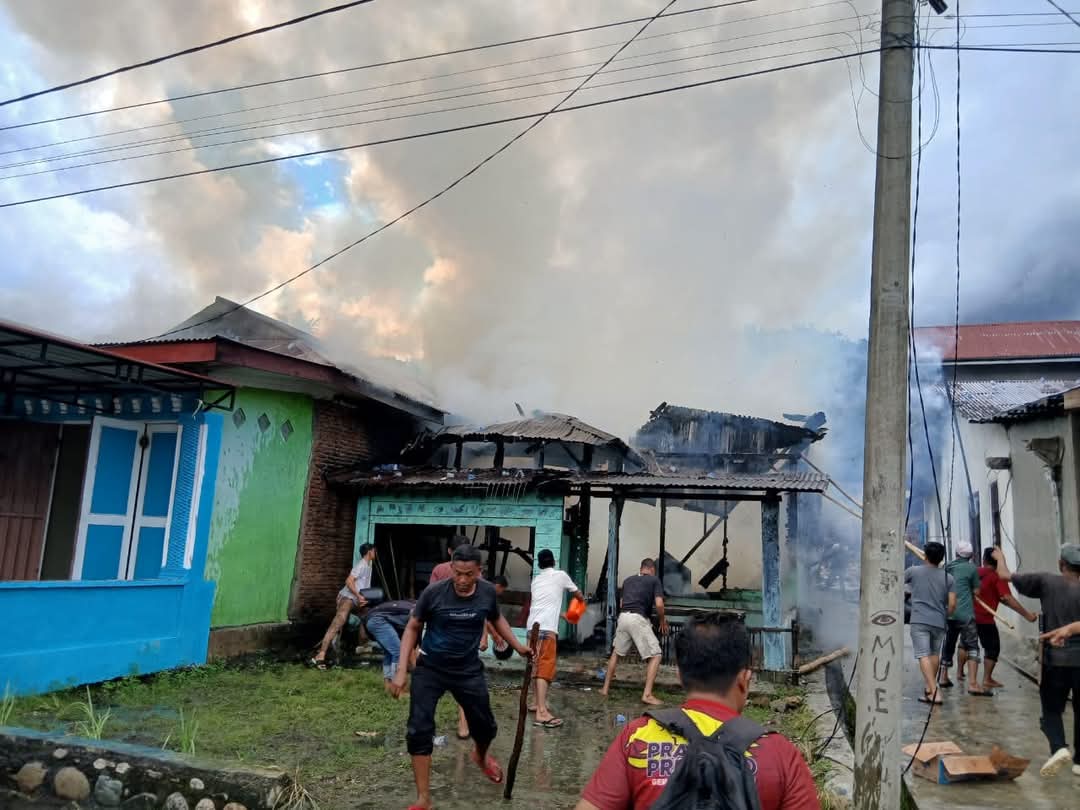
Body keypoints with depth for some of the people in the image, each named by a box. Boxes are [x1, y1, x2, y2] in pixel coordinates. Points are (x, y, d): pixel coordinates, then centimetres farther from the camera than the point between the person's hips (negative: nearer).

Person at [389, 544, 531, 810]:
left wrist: (518, 646, 7)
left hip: (468, 670, 3)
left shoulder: (488, 592, -12)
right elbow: (412, 628, -7)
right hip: (429, 668, -2)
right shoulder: (434, 592, -21)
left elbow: (497, 619, 12)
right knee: (419, 730, -9)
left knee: (485, 726, 15)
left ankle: (480, 755, 52)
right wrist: (401, 671, -12)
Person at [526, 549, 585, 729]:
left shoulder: (536, 579, 22)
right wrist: (582, 598, 49)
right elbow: (578, 594, 24)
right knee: (545, 667, -12)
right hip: (546, 627, -6)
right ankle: (542, 712, -20)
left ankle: (539, 703, 30)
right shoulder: (560, 575, 8)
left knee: (537, 666, 19)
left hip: (533, 625, 6)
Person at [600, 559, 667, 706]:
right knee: (655, 656, 3)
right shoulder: (654, 580, 7)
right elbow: (659, 604, -6)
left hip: (623, 617, 6)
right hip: (639, 619, -5)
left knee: (616, 653, 23)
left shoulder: (628, 580, 22)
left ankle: (605, 688, 27)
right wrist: (662, 621, 9)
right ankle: (647, 695, -6)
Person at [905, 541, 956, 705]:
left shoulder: (913, 571, 0)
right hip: (939, 622, 3)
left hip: (919, 621, -3)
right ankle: (928, 687, 29)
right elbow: (952, 604, 2)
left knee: (923, 655, -8)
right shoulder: (948, 577, 5)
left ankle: (934, 691, -20)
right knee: (934, 654, 21)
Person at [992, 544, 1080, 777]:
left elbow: (1005, 575, 0)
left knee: (1051, 709, 9)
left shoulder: (1046, 582, -6)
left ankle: (1059, 747, -13)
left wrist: (1000, 557, 18)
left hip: (1055, 659, -2)